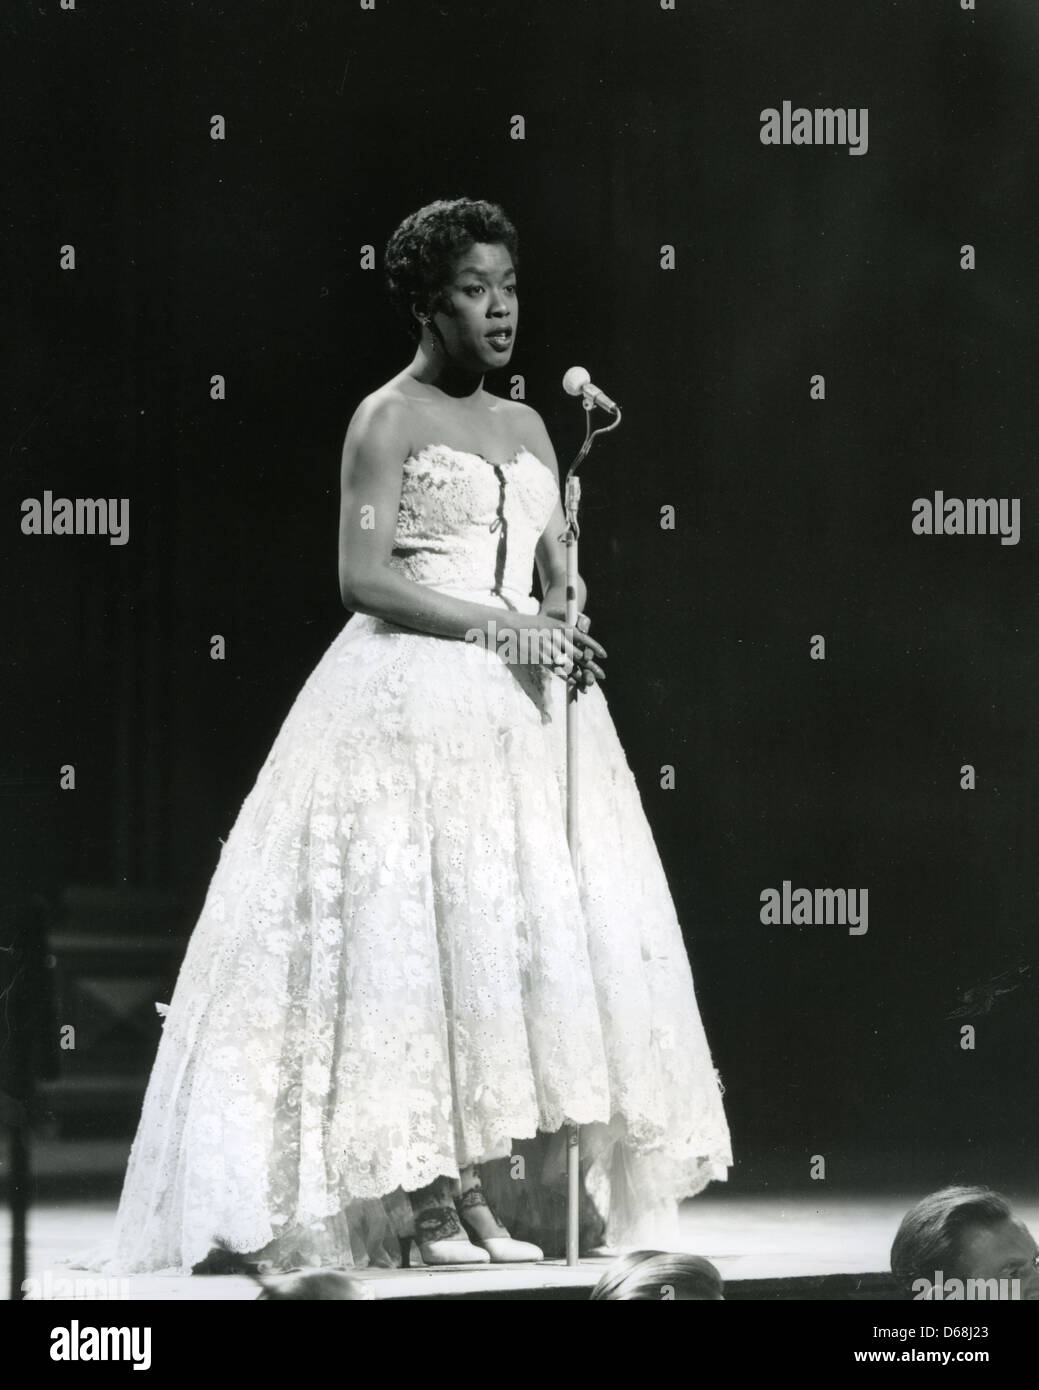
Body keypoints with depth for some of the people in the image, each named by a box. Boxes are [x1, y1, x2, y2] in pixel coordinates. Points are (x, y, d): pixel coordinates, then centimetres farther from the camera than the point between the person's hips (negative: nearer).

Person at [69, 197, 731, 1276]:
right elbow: (363, 578, -10)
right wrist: (495, 623, -16)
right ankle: (423, 1201, -11)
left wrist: (566, 636, -3)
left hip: (520, 703, 7)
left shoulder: (526, 430, 17)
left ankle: (486, 1191, -1)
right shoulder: (388, 419, -2)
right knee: (415, 928, -11)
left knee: (530, 927, -2)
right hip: (412, 700, -7)